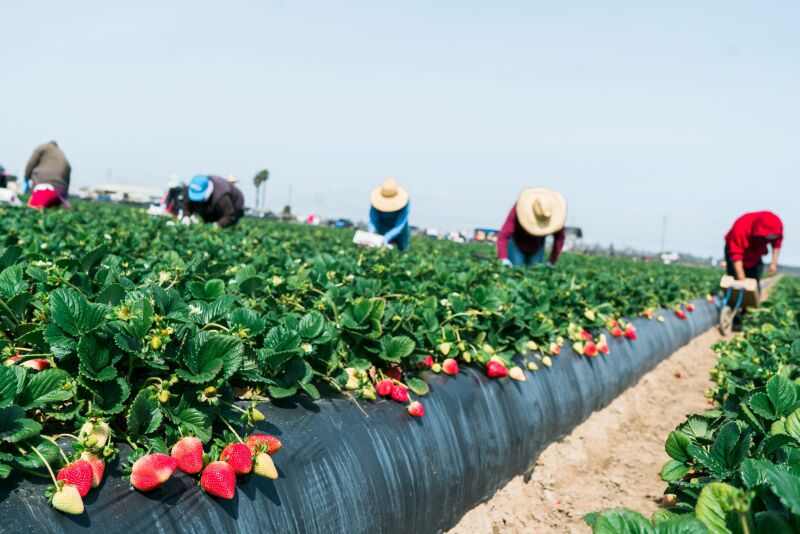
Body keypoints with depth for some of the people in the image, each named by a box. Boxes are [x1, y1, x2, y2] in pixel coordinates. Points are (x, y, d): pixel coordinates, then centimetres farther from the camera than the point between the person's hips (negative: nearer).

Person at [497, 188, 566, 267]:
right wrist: (503, 259, -56)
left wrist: (552, 263, -15)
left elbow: (559, 238, -14)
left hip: (536, 246, 3)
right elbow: (503, 235, -41)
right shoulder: (521, 208, -37)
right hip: (516, 242, -3)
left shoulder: (556, 211, -28)